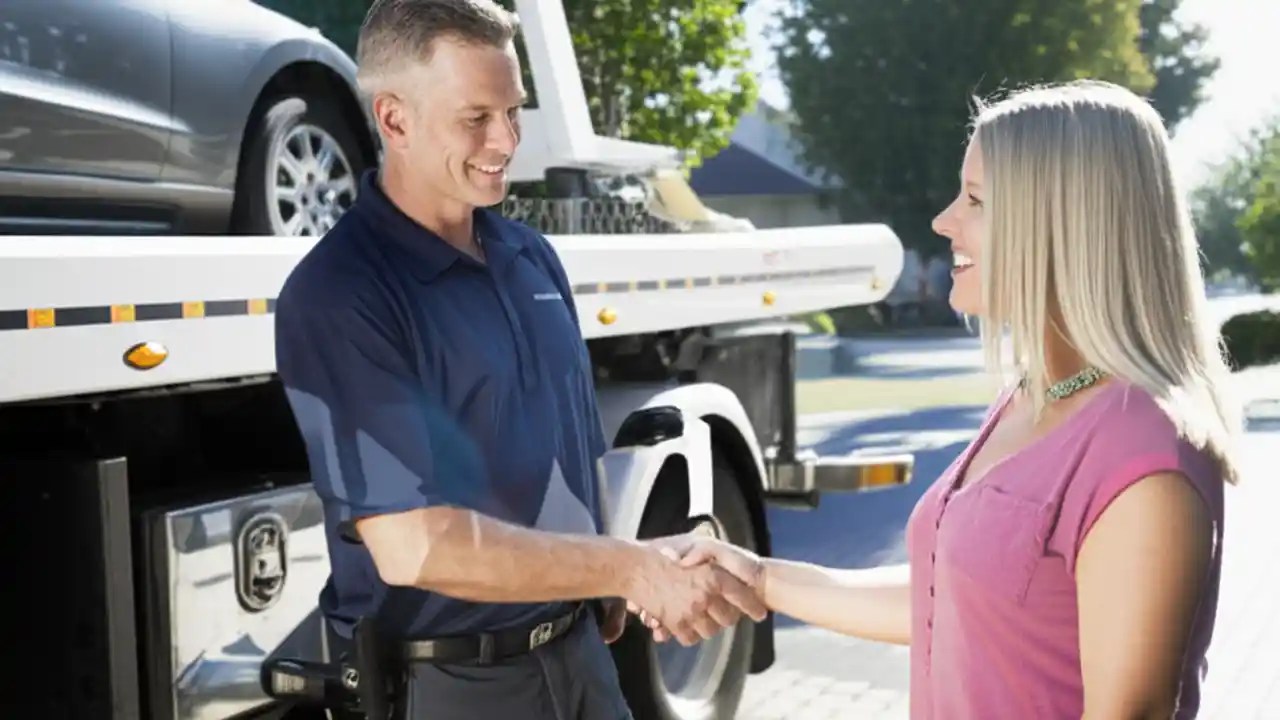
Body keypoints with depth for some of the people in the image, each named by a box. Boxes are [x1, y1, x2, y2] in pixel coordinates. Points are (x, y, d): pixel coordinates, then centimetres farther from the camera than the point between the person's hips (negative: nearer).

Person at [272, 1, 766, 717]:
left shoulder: (534, 257, 5)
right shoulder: (339, 295, -19)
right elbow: (412, 545, -25)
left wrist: (608, 586, 10)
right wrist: (632, 567, -24)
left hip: (578, 651, 6)